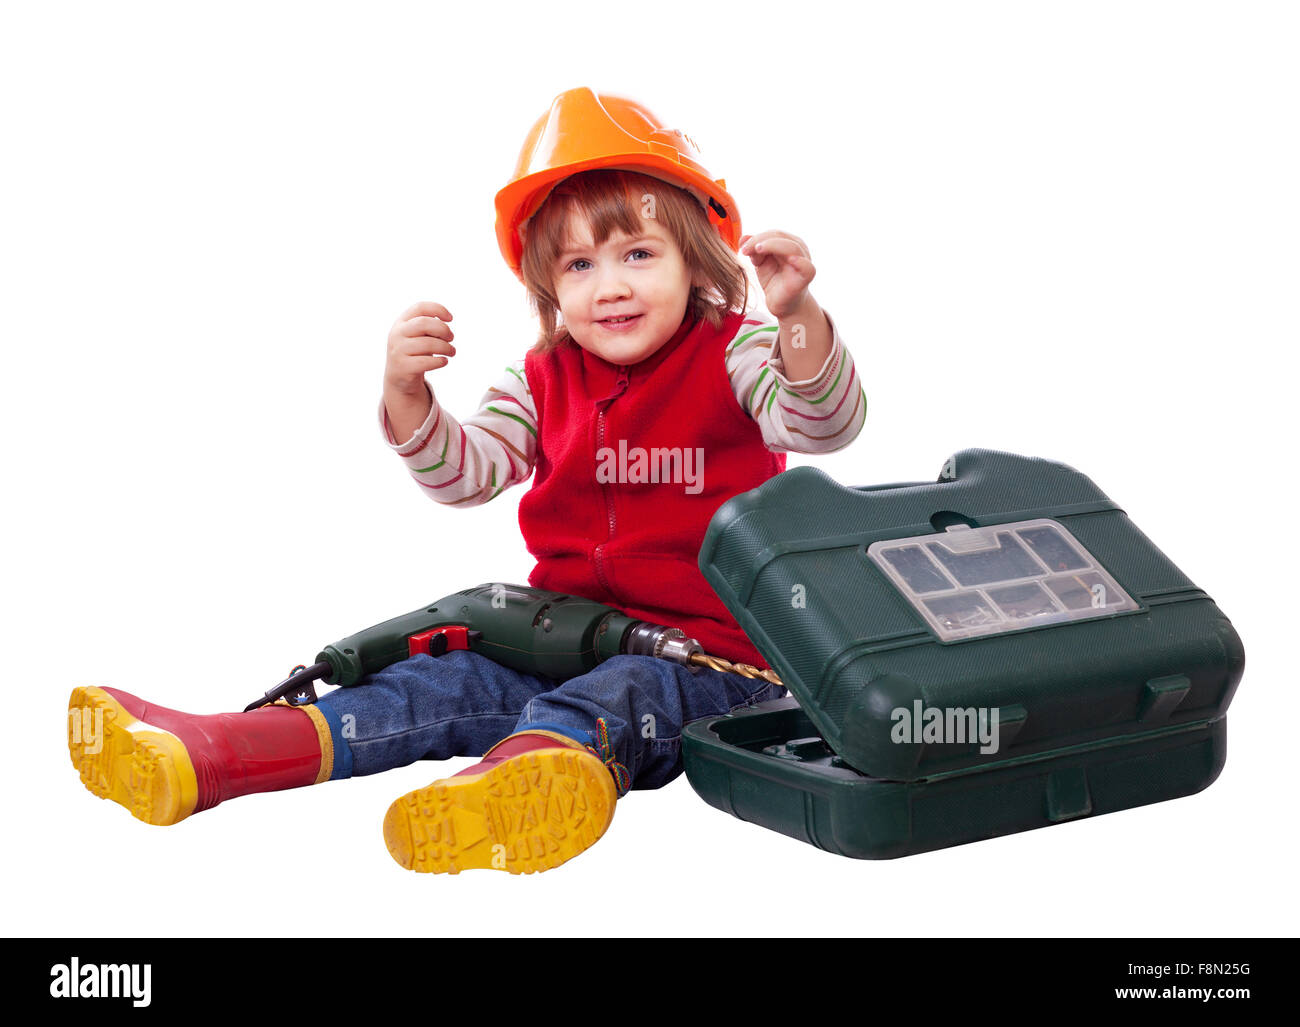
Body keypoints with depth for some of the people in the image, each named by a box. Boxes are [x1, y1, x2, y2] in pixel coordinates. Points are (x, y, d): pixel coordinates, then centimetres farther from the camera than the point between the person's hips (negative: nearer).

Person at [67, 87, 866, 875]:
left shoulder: (734, 355, -2)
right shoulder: (542, 381, 10)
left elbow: (826, 426, -19)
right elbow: (466, 476, 1)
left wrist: (797, 318, -38)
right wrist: (408, 396, -19)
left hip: (711, 654, -4)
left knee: (619, 693, -36)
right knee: (452, 680, -15)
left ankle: (520, 769, -70)